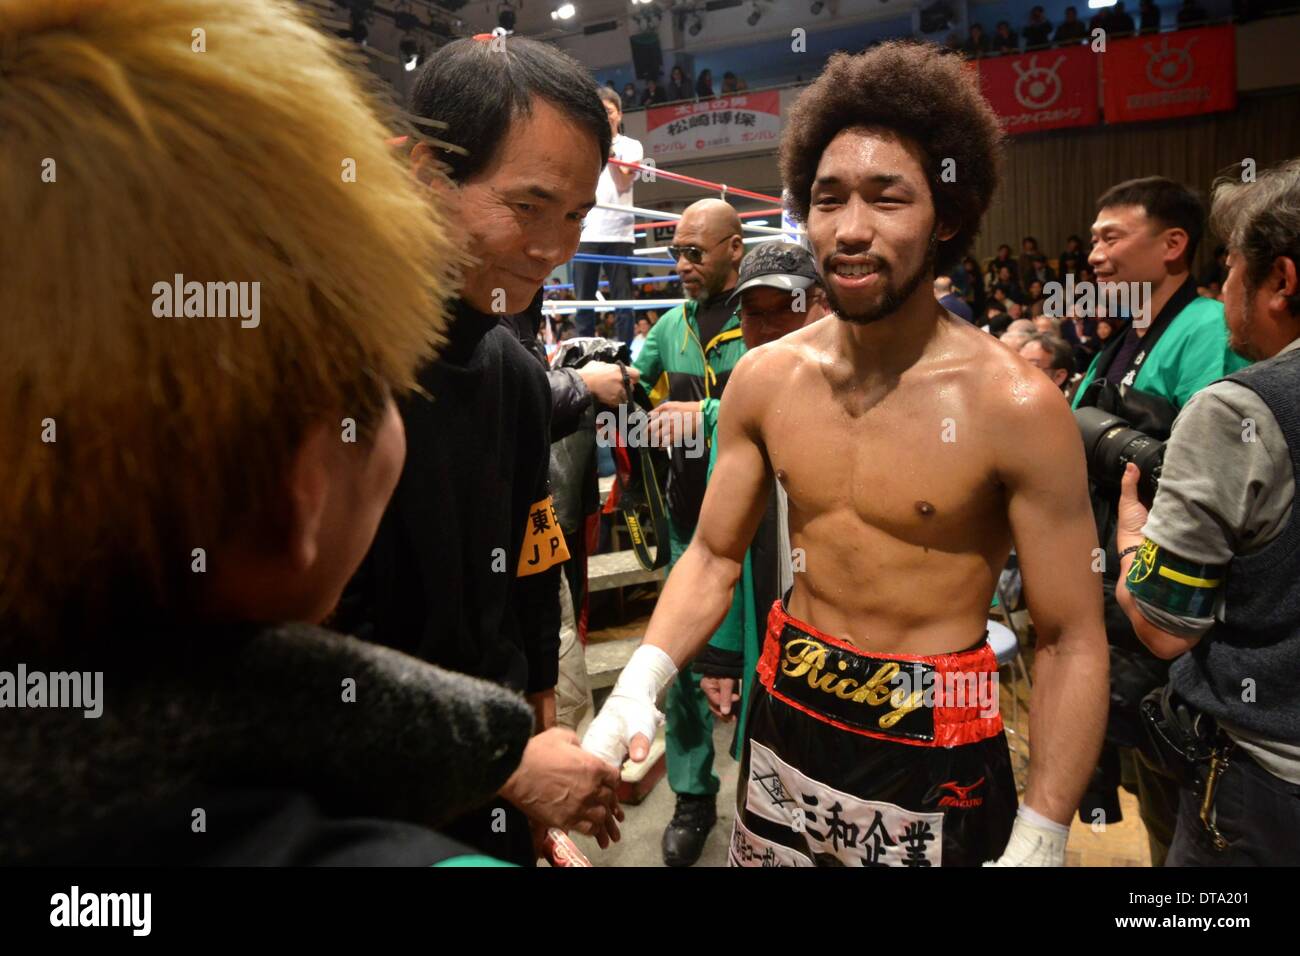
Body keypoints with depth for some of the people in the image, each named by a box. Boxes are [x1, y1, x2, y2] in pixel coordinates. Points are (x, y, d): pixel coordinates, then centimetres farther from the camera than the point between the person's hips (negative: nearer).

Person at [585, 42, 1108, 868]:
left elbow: (1072, 640, -13)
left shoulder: (1016, 405, -18)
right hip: (784, 721, 4)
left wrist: (1039, 838, -19)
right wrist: (642, 681, -12)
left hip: (934, 757, -4)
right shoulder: (765, 376, -5)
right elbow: (714, 556, 2)